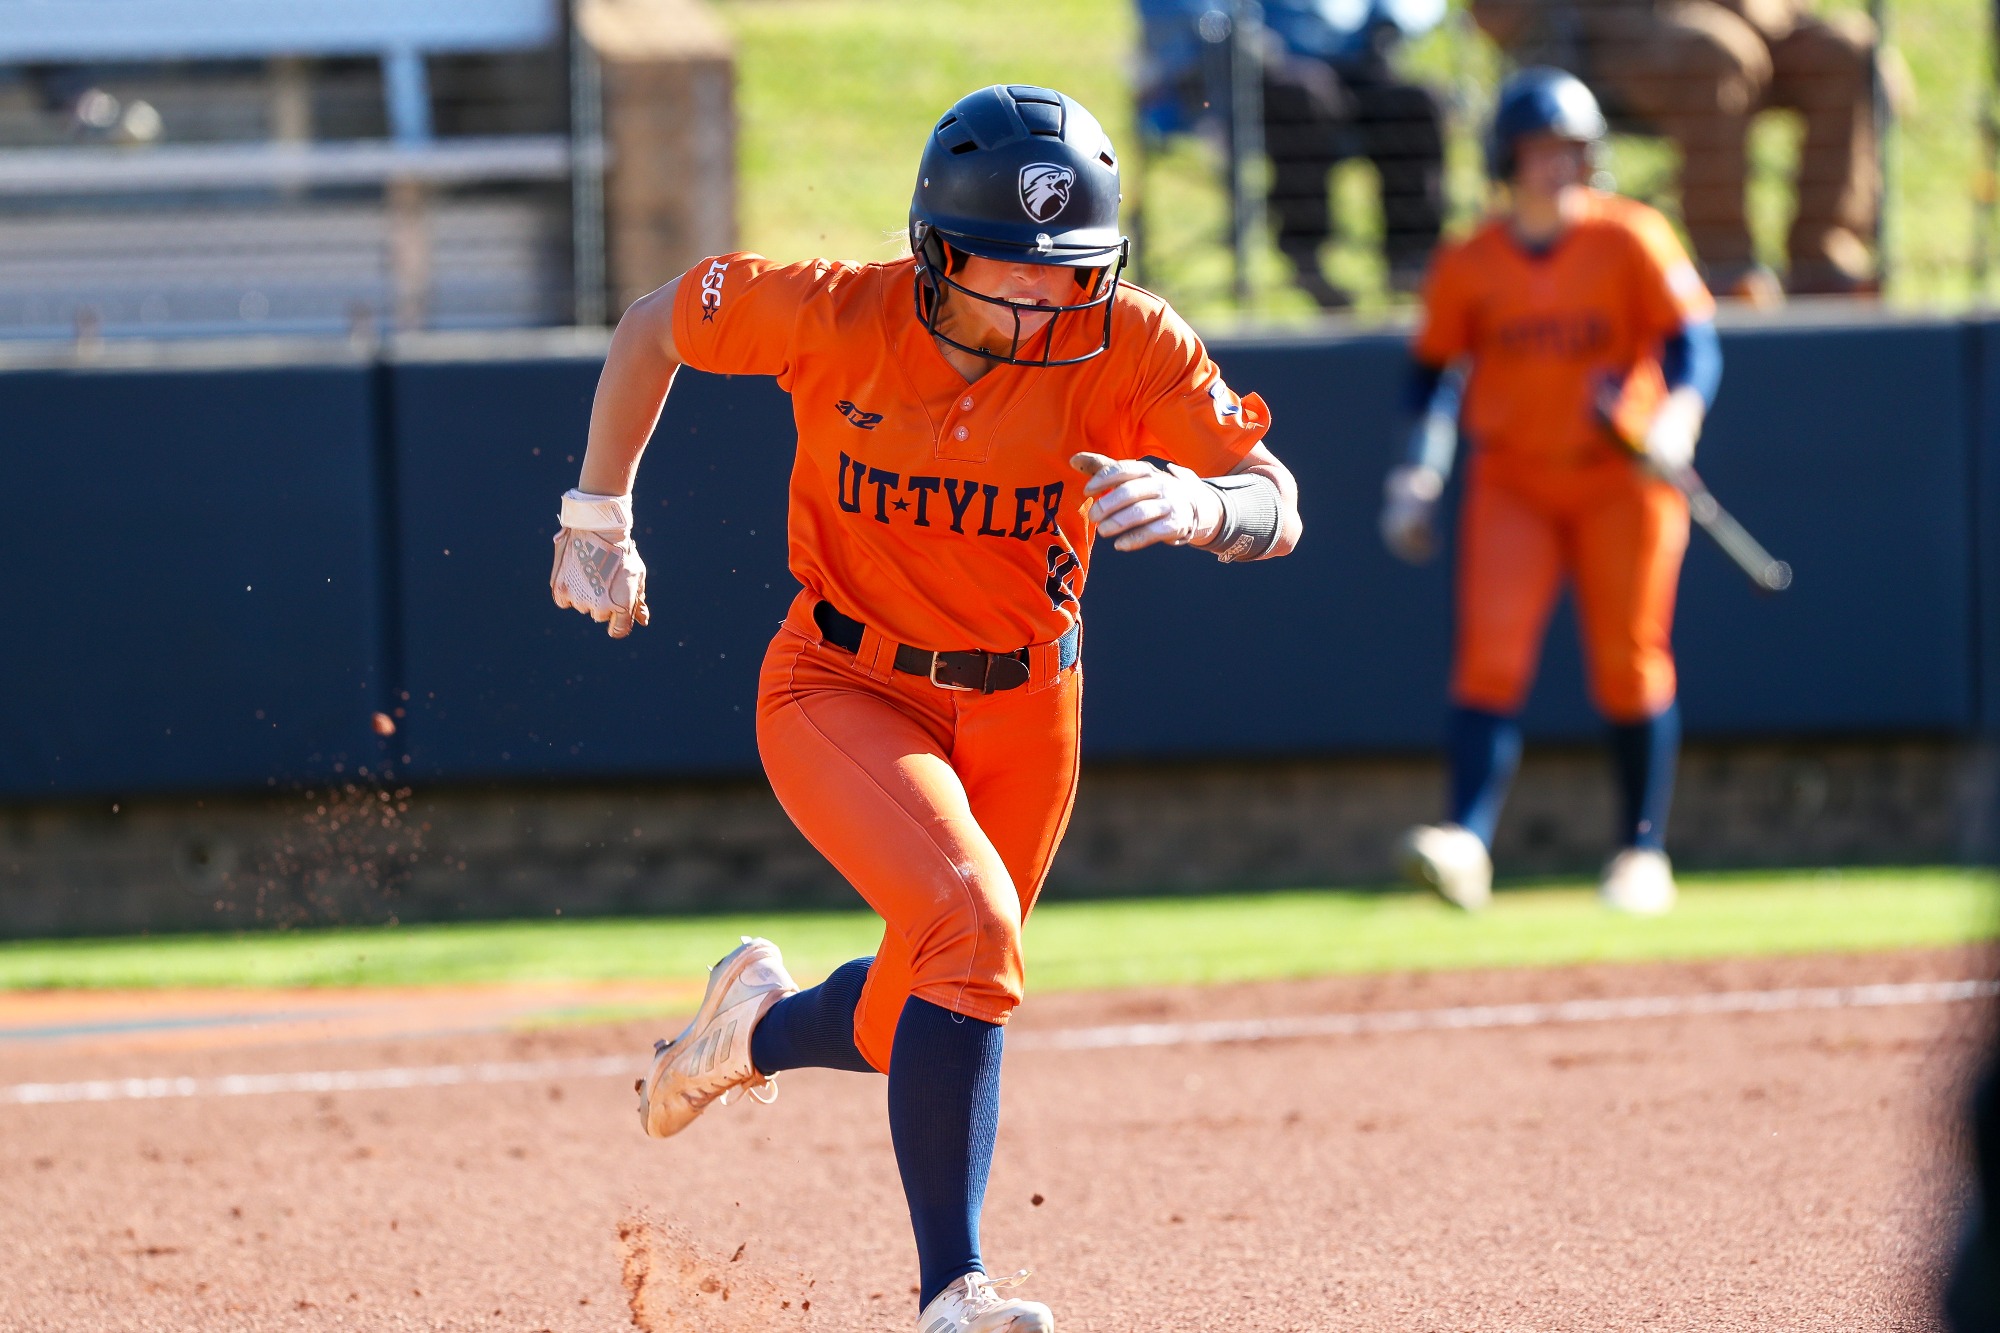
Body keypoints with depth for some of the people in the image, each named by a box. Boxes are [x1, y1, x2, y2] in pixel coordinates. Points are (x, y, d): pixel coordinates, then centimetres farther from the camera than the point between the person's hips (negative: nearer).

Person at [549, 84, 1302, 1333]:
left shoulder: (1124, 343, -20)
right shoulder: (831, 315, -21)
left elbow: (1276, 509, -27)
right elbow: (653, 327, -3)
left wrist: (1195, 504, -49)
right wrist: (599, 514, 1)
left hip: (1024, 708, 3)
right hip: (845, 690, -3)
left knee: (921, 1021, 13)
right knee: (970, 924, -27)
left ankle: (760, 1027, 48)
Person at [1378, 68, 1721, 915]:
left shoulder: (1632, 241, -6)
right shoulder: (1468, 264, 0)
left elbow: (1692, 340, -13)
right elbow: (1431, 369, 11)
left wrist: (1676, 421, -32)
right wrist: (1417, 478, 2)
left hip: (1619, 484, -1)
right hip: (1511, 486, 1)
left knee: (1629, 667, 2)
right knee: (1490, 658, -14)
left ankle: (1643, 850, 14)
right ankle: (1467, 842, -25)